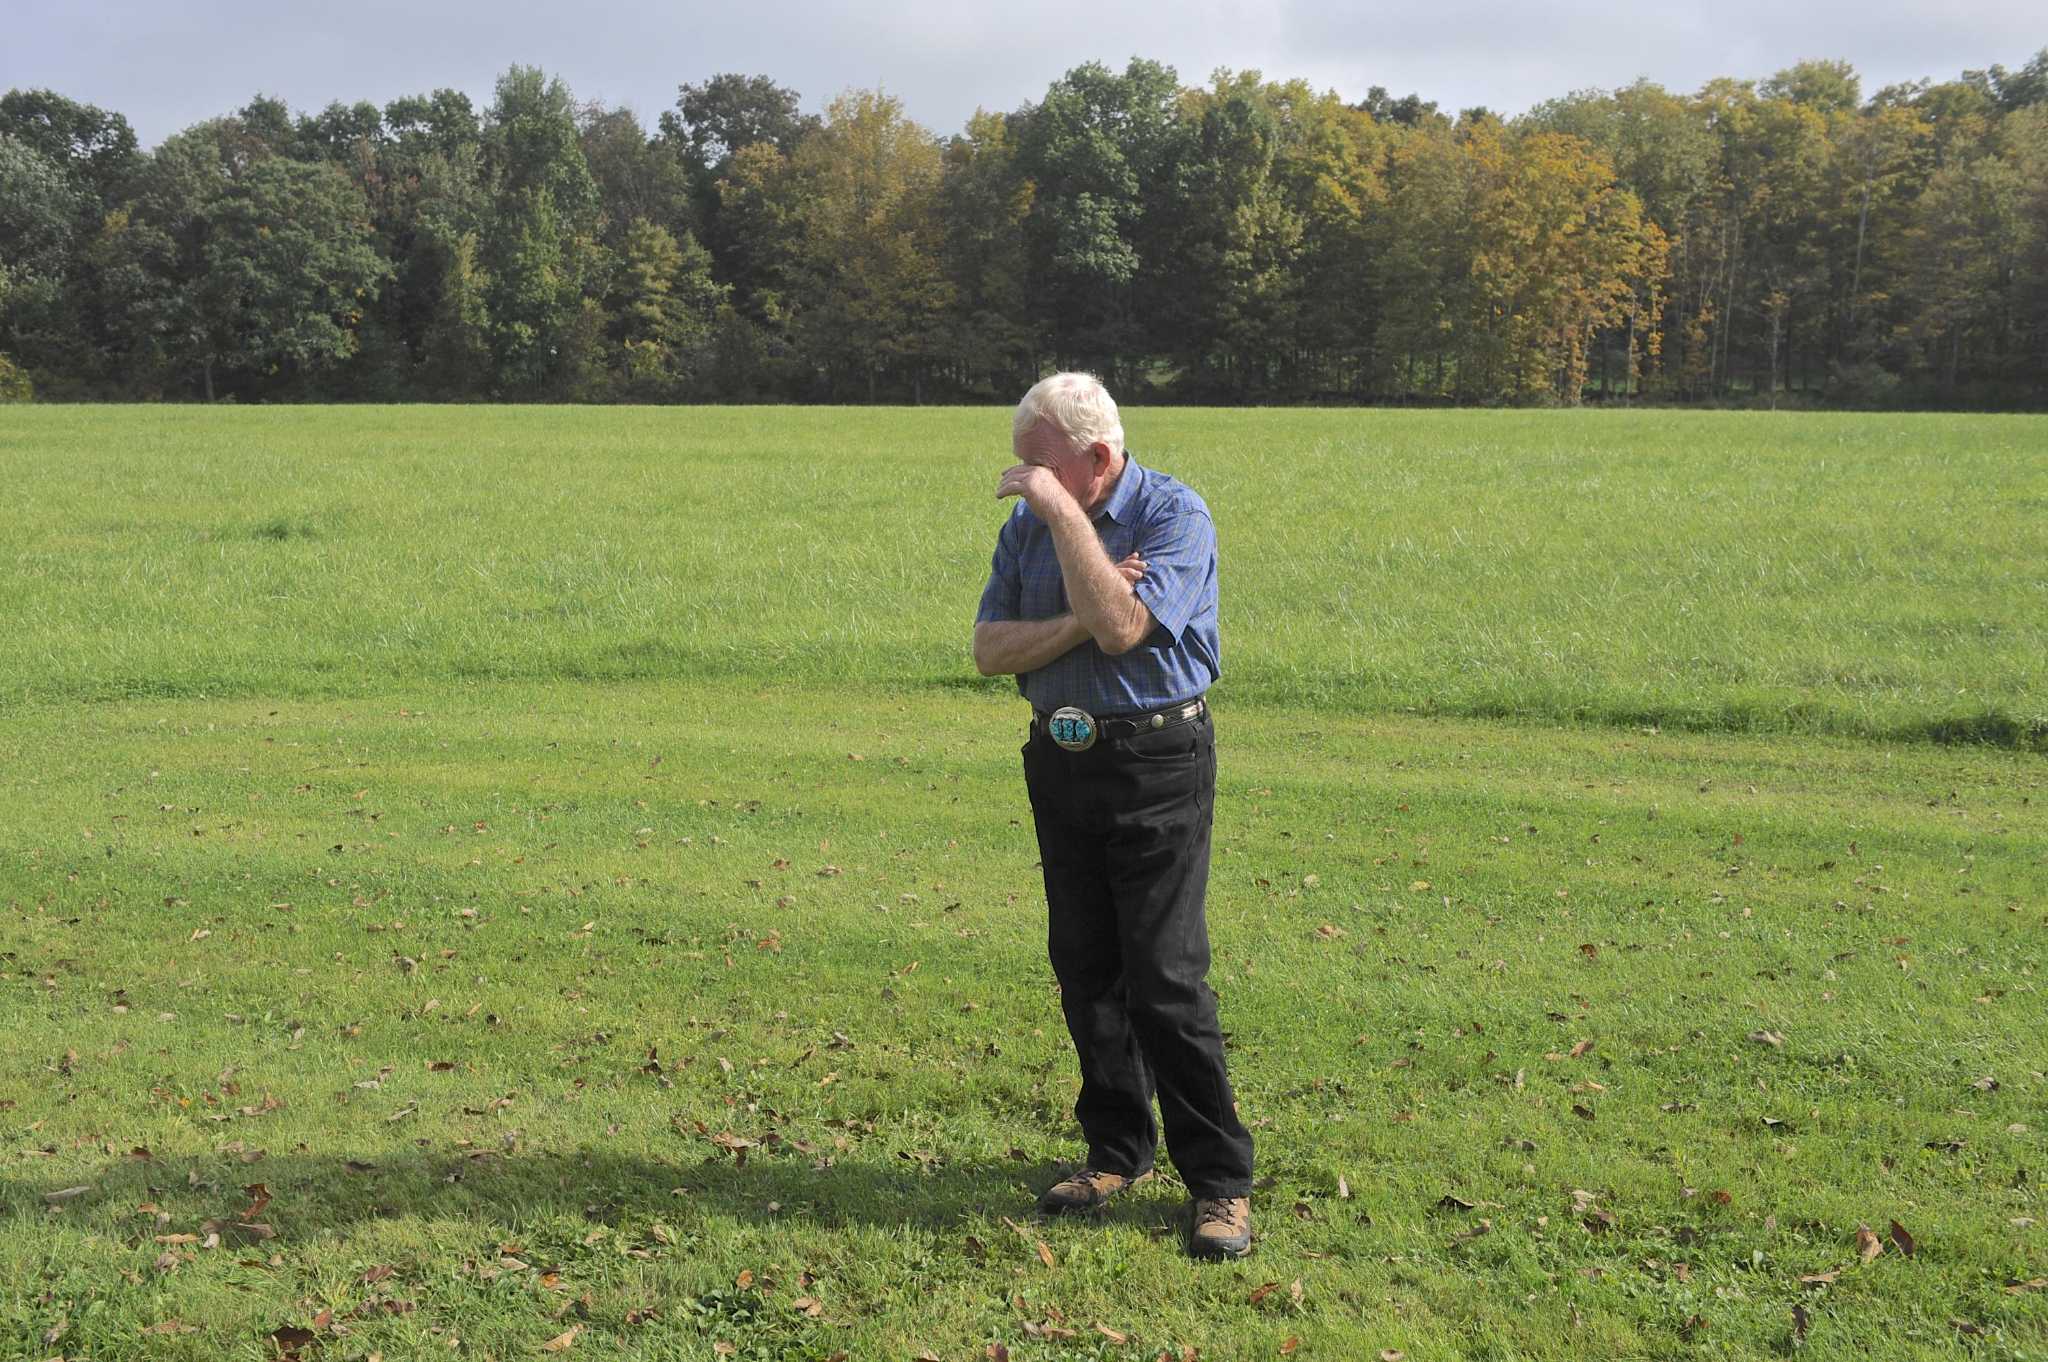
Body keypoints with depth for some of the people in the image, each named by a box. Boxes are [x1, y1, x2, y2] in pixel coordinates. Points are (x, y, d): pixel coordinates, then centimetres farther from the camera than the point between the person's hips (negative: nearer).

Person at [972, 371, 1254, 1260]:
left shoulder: (1174, 516, -11)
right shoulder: (1027, 525, 7)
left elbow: (1122, 627, -25)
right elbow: (990, 649, 0)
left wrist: (1063, 510, -22)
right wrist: (1080, 621, -16)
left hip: (1157, 762, -6)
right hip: (1059, 761, 6)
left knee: (1166, 977, -8)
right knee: (1084, 969, 10)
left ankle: (1219, 1179, 3)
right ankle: (1117, 1151, 25)